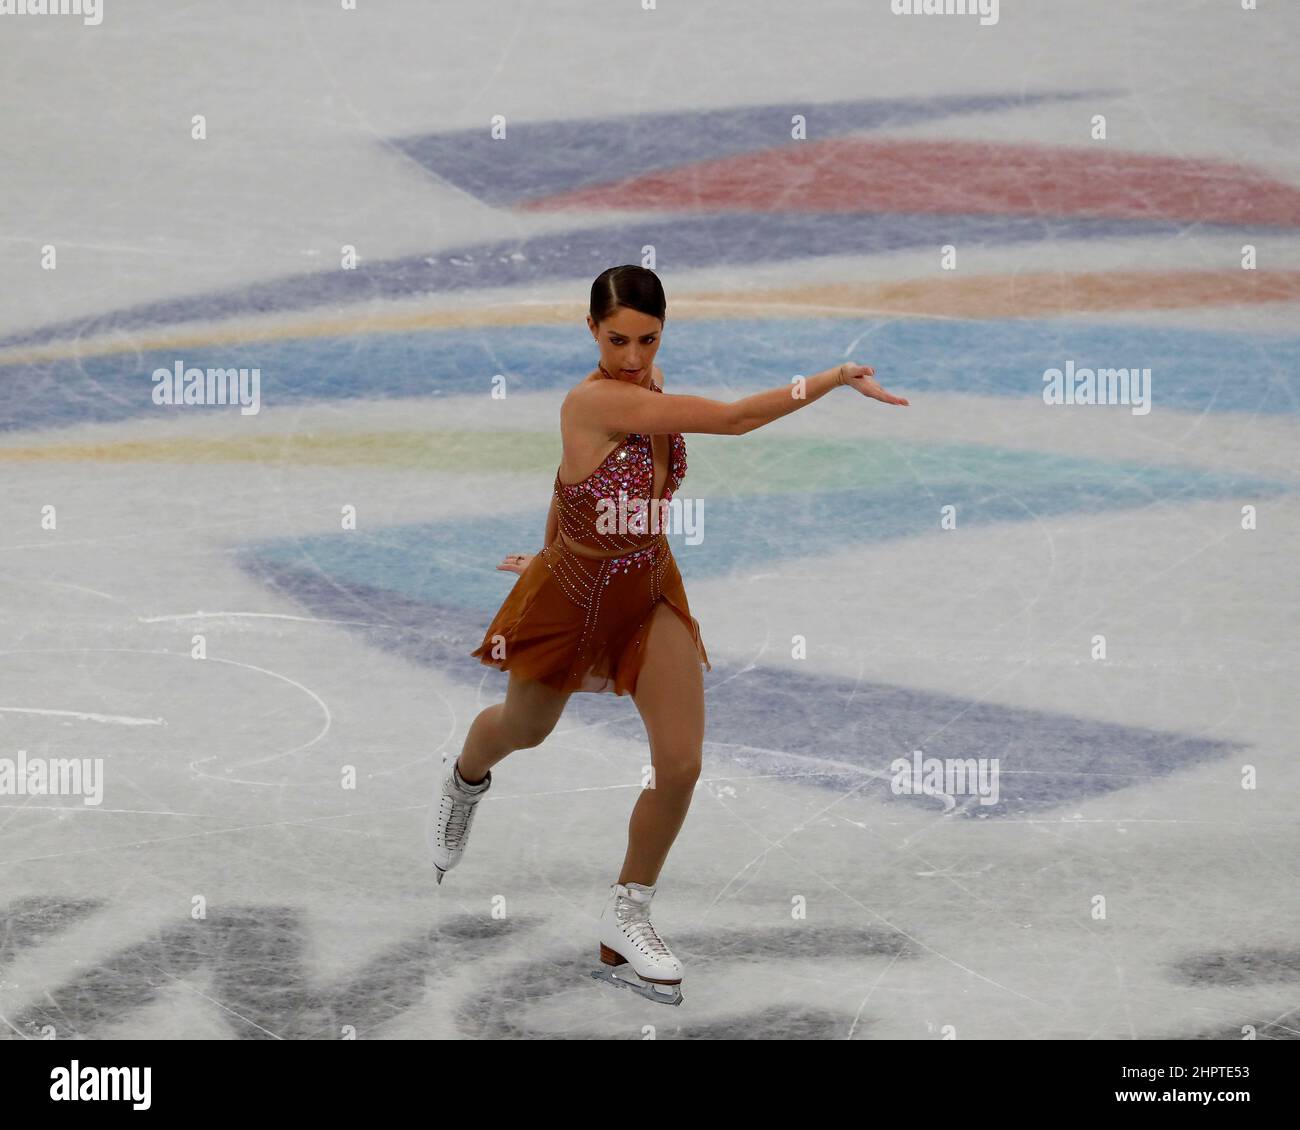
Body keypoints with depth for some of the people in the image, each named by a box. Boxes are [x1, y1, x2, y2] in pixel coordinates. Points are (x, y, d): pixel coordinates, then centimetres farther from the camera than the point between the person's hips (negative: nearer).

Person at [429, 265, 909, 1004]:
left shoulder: (650, 386, -9)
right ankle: (465, 779, 61)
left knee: (681, 764, -8)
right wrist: (839, 376, -37)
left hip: (650, 592, 5)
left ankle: (627, 921, 12)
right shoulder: (595, 401, -33)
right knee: (525, 731, 23)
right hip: (573, 596, -5)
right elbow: (733, 419, -39)